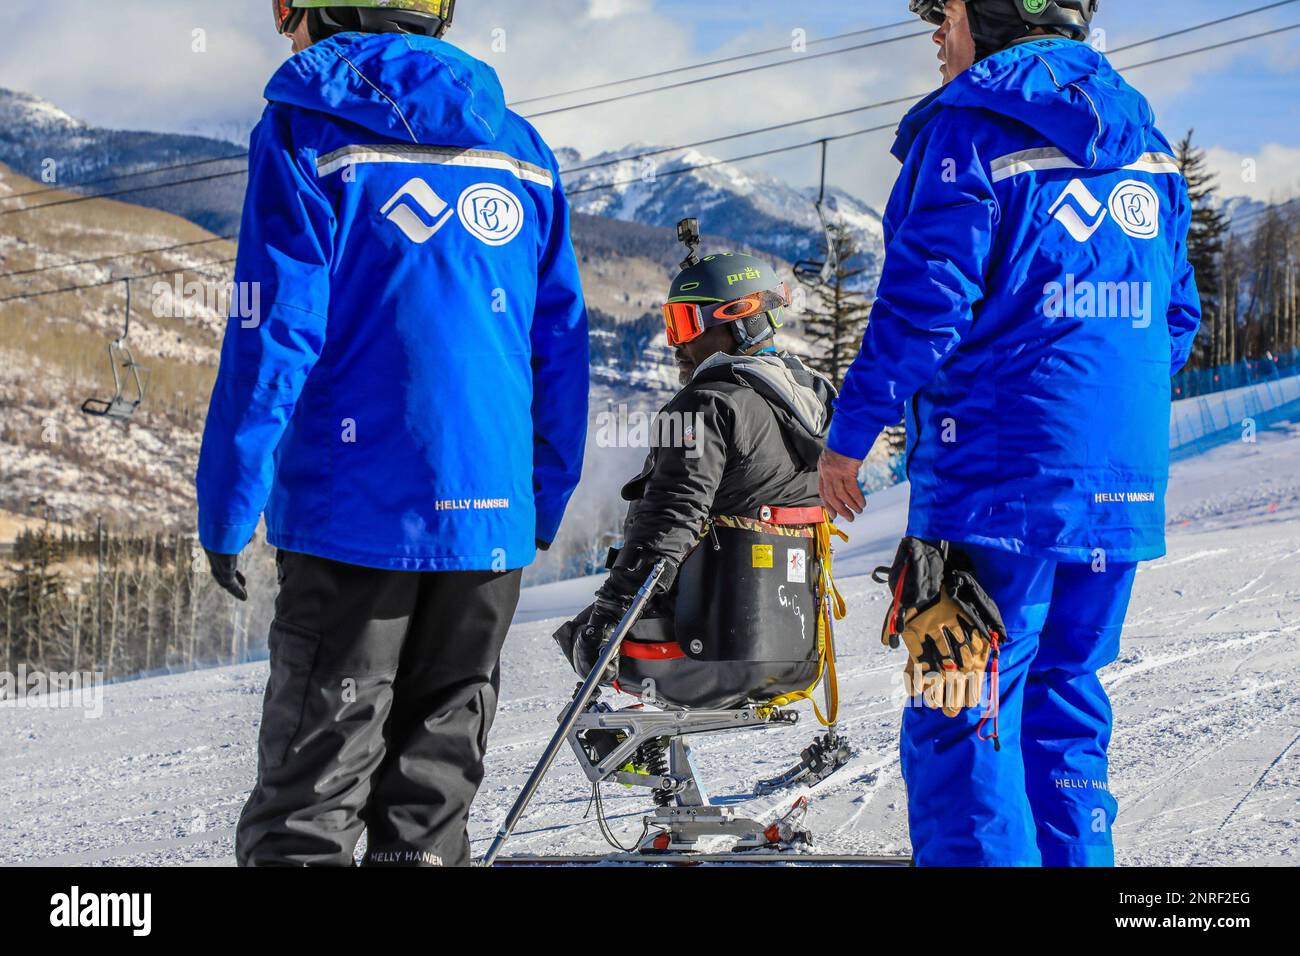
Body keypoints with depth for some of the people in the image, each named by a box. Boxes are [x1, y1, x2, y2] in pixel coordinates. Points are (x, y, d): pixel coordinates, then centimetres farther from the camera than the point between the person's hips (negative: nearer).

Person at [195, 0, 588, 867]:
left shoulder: (306, 134, -4)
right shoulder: (519, 149, 12)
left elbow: (273, 339, -10)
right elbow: (563, 349, 13)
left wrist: (226, 514, -5)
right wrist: (543, 509, 19)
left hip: (358, 514, -5)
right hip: (491, 526, 5)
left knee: (310, 798, -1)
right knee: (433, 793, 12)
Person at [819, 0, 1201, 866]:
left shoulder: (969, 129, -8)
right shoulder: (1143, 141, 15)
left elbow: (923, 307, -13)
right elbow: (1177, 319, 19)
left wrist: (850, 435, -3)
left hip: (998, 479, -7)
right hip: (1124, 487, 7)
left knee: (964, 726, -3)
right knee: (1064, 704, 15)